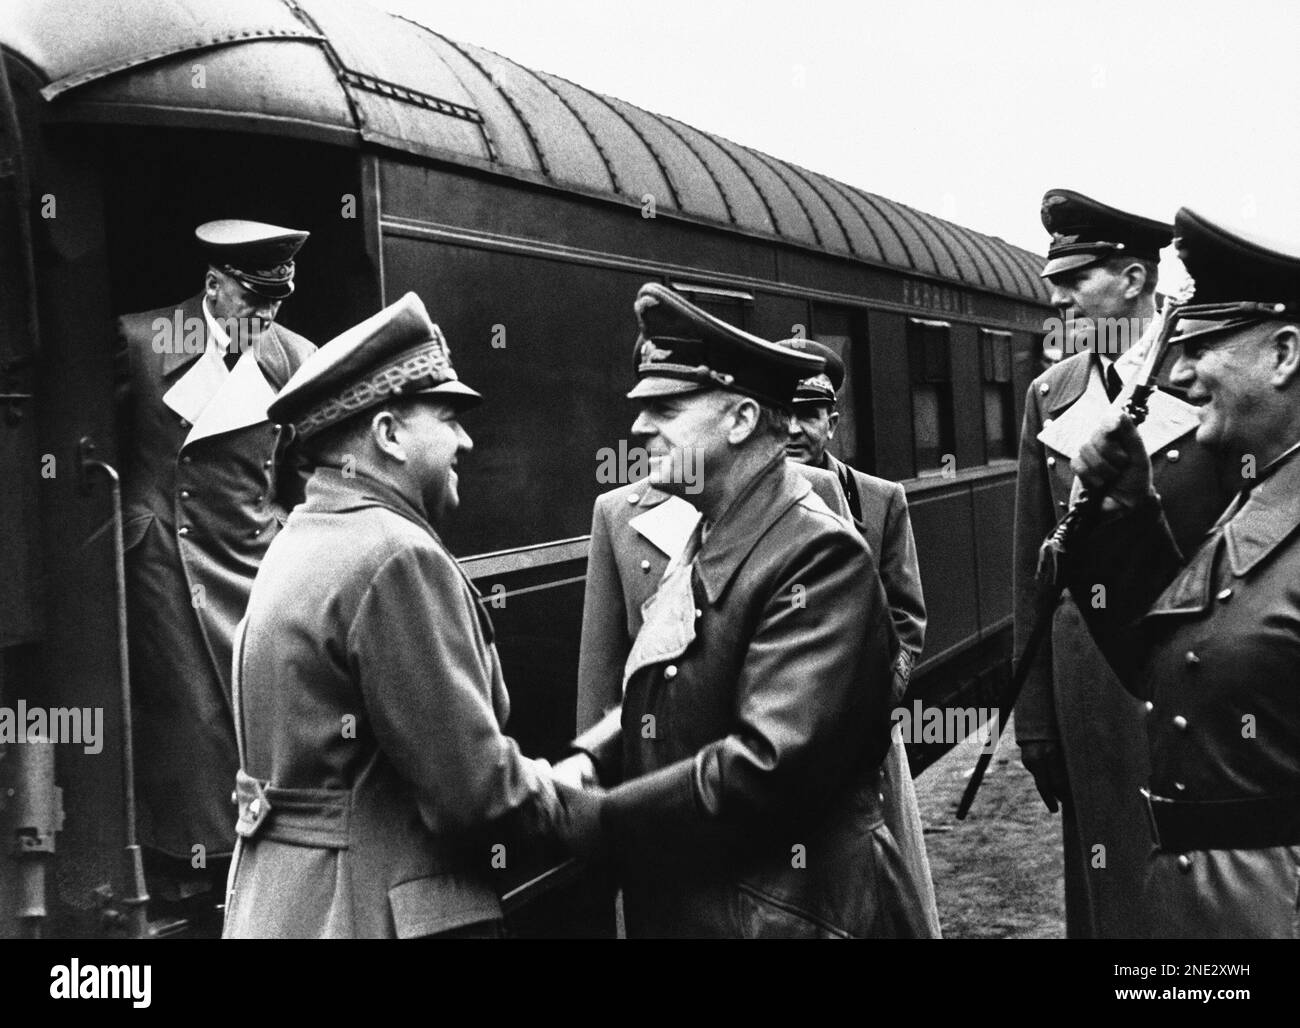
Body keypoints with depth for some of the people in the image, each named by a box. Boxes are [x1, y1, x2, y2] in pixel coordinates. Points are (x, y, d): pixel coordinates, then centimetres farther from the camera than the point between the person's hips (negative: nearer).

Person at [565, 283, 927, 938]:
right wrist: (585, 762, -7)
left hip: (784, 913, -8)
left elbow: (771, 763, -26)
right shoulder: (698, 544, 9)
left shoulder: (818, 553, -19)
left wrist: (595, 819, -20)